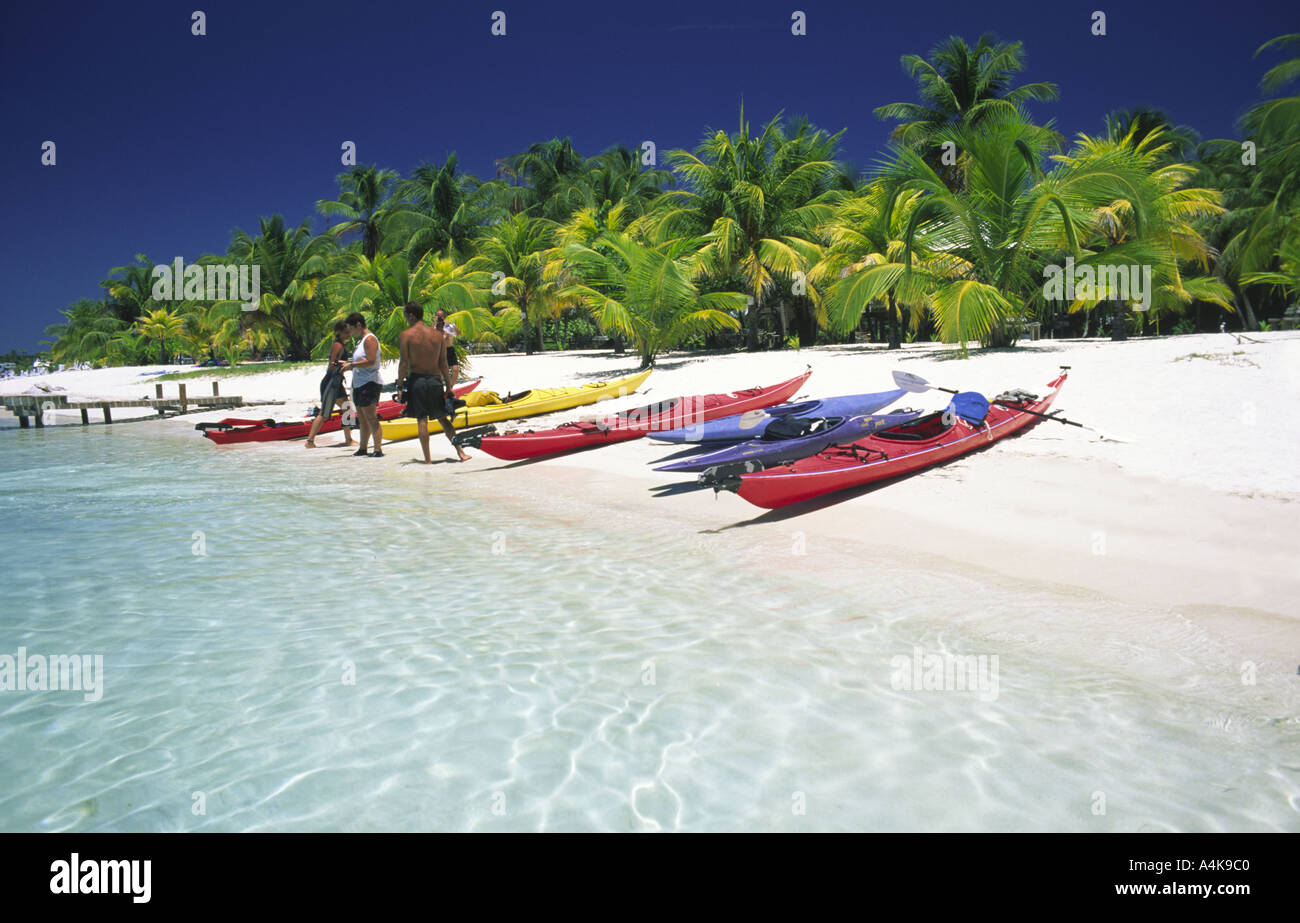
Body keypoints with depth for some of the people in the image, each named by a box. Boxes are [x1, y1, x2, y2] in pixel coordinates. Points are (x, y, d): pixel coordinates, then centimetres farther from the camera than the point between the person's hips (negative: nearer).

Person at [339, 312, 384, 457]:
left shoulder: (370, 339, -10)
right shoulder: (361, 340, 21)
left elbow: (371, 361, -22)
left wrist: (351, 365, -16)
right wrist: (347, 365, 13)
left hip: (369, 383, -10)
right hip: (358, 384, 10)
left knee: (370, 417, -13)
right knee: (362, 419, 11)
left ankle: (378, 449, -14)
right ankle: (363, 448, 16)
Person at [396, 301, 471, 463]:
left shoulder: (407, 334, -6)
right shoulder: (437, 334, 4)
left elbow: (404, 363, -9)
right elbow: (443, 363, 6)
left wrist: (400, 383, 1)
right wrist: (449, 386, 10)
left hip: (416, 379, -3)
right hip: (435, 379, 3)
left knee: (421, 419, 3)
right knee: (442, 418, 13)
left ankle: (427, 459, 3)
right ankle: (460, 451, 5)